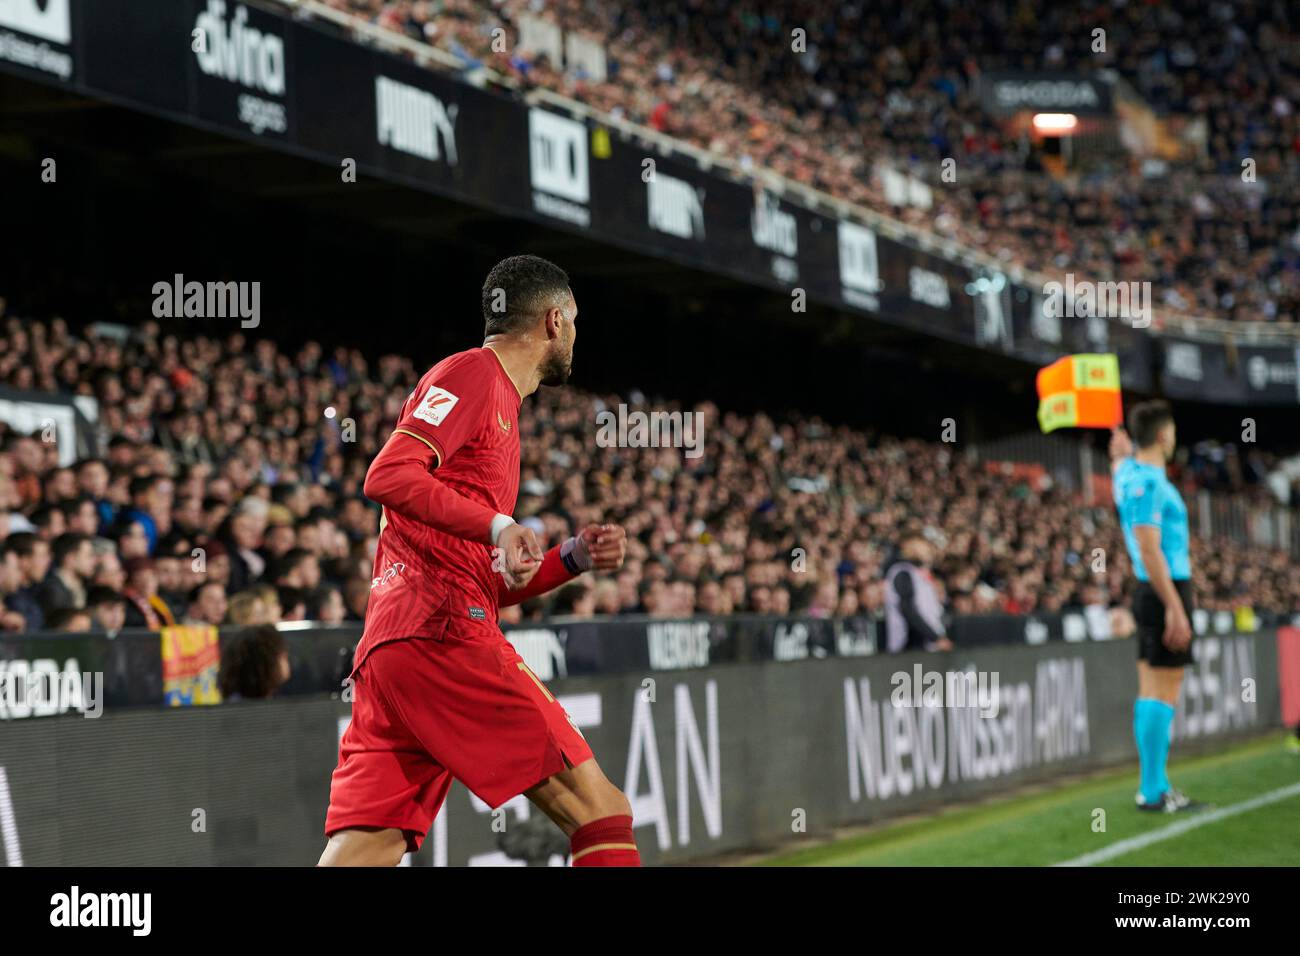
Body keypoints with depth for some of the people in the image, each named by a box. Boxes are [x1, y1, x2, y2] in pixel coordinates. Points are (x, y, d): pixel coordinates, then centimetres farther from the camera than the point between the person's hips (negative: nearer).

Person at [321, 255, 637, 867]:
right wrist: (499, 525, -21)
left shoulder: (499, 406, 31)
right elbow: (388, 477, -15)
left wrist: (573, 559, 17)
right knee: (601, 812, -7)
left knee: (366, 850, -1)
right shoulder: (473, 374, 2)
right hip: (440, 633, -10)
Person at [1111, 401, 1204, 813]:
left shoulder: (1129, 471, 11)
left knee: (1151, 691, 10)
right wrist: (1175, 608, -23)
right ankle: (1153, 791, -9)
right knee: (1164, 693, -9)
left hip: (1151, 593, 10)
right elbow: (1150, 550, -22)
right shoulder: (1149, 483, -16)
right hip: (1166, 592, -10)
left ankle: (1153, 785, 14)